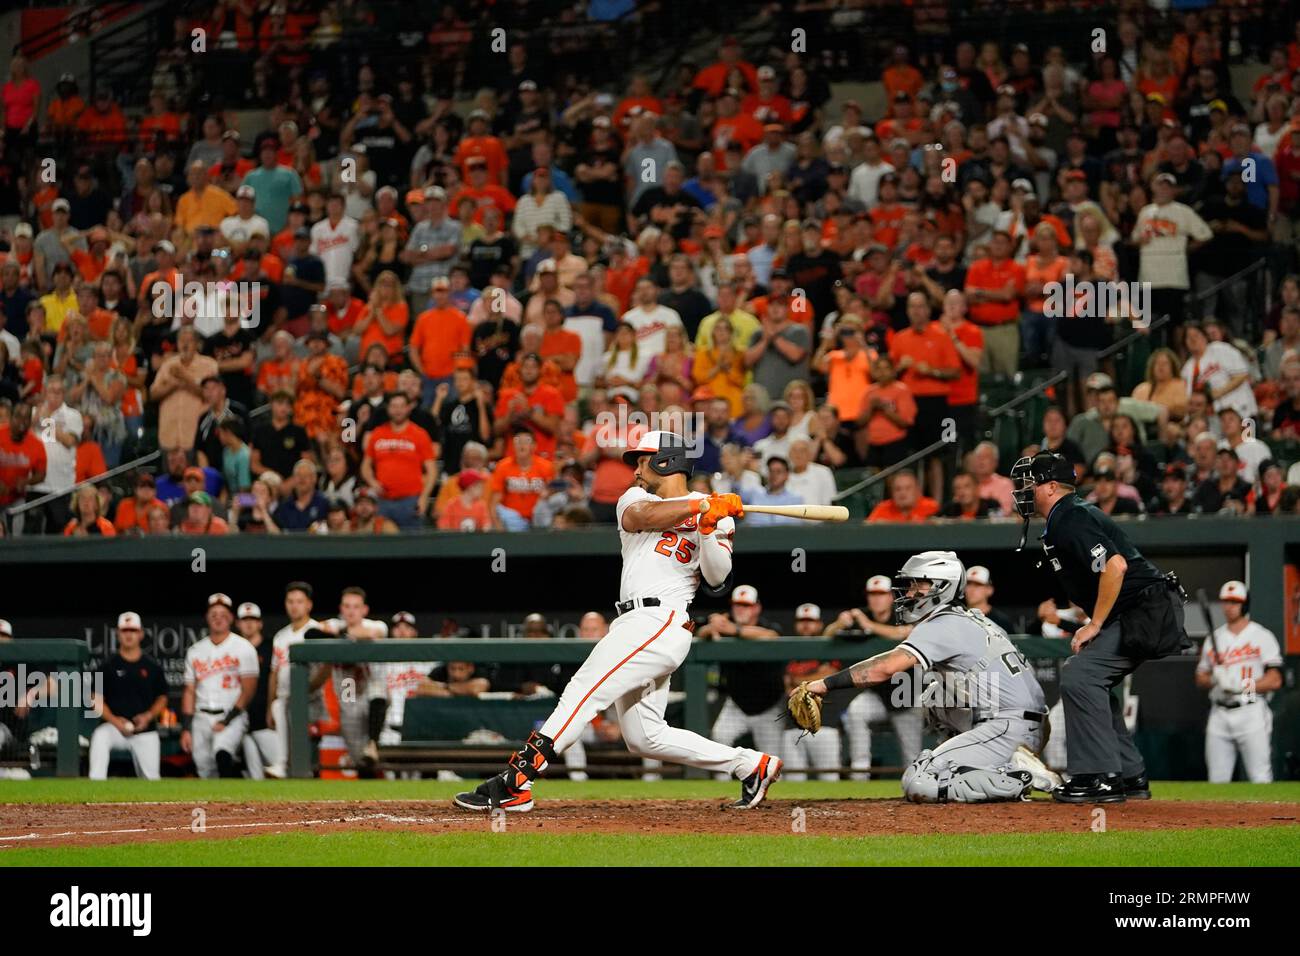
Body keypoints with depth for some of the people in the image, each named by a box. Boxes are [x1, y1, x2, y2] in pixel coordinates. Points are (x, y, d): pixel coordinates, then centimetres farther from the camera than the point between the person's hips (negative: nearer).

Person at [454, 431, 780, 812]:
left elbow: (717, 580, -5)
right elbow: (639, 516, -7)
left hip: (660, 621, -8)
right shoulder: (636, 497, 20)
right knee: (644, 737, 7)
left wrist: (710, 530, -20)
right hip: (635, 624, 8)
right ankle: (751, 765, 13)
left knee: (582, 693, -18)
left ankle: (514, 783, -24)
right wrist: (701, 504, -14)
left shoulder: (713, 515, 5)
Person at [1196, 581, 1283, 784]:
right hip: (1219, 714, 5)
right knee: (1217, 780, 1)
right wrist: (1215, 679, -6)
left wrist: (1242, 685, -17)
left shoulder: (1261, 636, 1)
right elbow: (1200, 679, 17)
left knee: (1260, 778, -11)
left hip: (1252, 714, -5)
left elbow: (1275, 681, -6)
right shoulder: (1213, 639, 16)